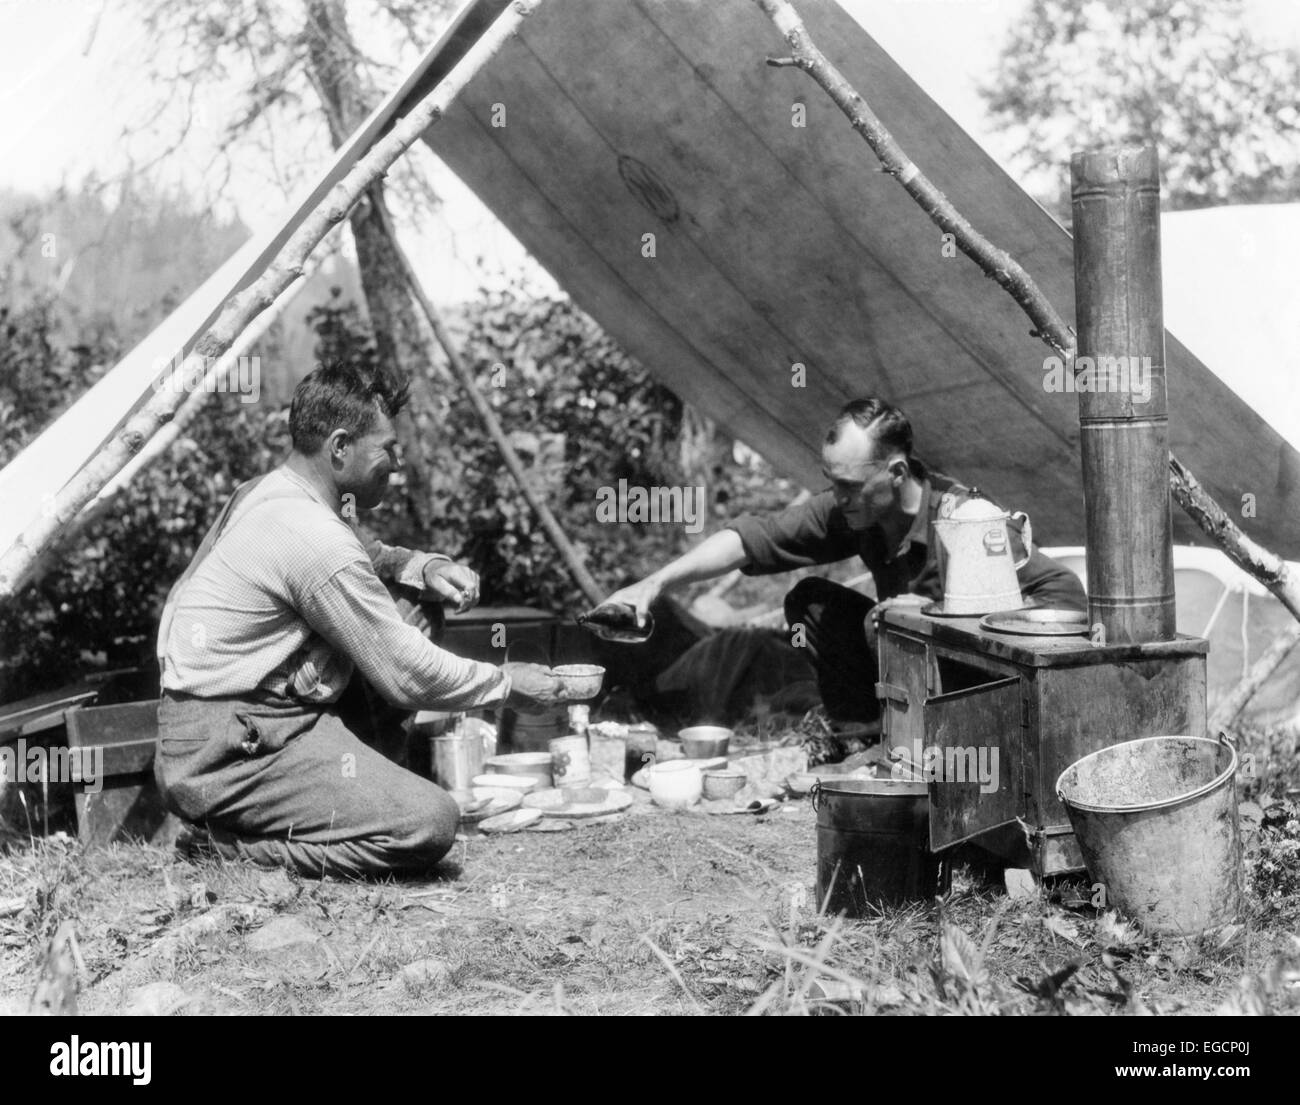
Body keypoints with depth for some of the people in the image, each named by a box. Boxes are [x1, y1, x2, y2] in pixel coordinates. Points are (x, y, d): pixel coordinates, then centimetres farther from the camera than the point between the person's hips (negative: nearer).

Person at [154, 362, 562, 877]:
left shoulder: (263, 492, 9)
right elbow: (409, 676, -16)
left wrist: (420, 567, 9)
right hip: (221, 758, -10)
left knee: (406, 607, 12)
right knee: (427, 826, -22)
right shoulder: (315, 540, -21)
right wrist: (509, 684, -1)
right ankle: (227, 839, -9)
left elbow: (356, 558, 30)